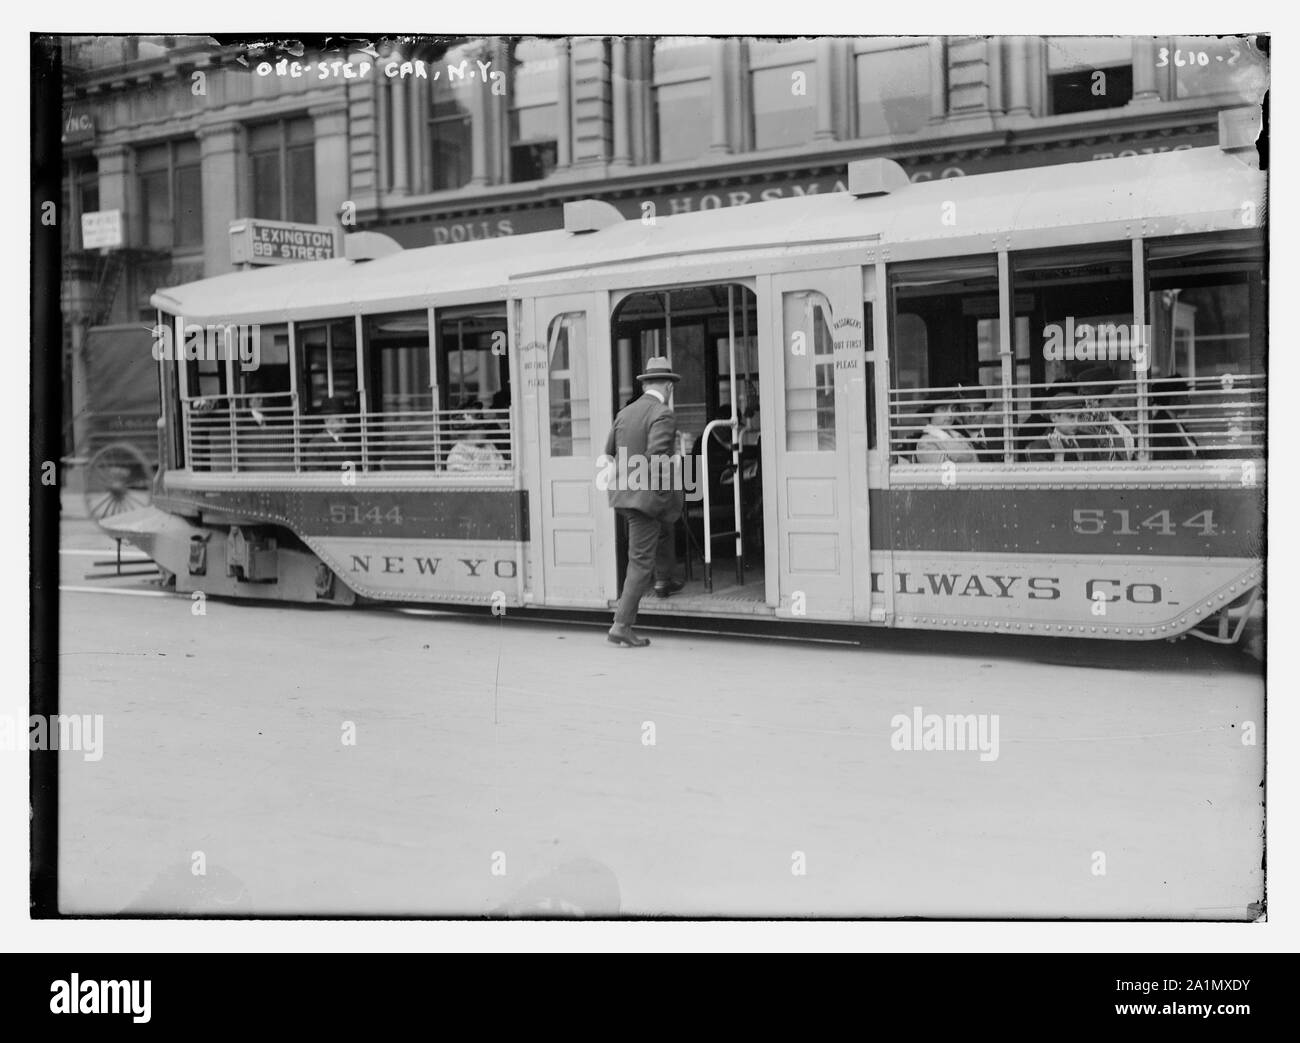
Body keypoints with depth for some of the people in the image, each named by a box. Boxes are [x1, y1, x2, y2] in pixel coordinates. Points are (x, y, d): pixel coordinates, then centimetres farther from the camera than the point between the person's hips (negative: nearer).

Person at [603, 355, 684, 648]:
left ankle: (664, 580, 53)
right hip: (645, 497, -8)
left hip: (623, 494, 8)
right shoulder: (663, 415, -14)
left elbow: (609, 453, 13)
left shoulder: (624, 413, 8)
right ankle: (622, 625, -5)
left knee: (665, 531, 33)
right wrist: (666, 493, -11)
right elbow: (656, 459, -24)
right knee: (641, 561, -3)